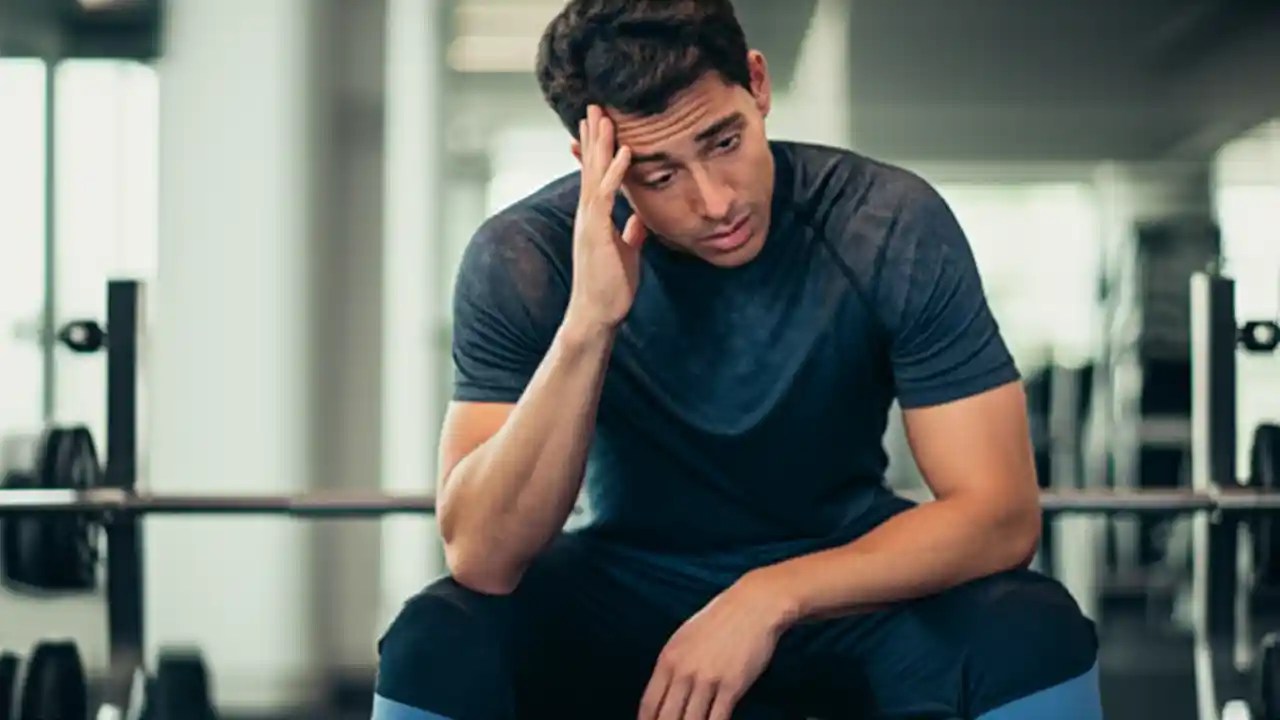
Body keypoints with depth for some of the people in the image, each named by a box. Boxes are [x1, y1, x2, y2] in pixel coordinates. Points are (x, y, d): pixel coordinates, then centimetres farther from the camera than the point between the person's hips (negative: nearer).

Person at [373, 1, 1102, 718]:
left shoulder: (892, 227, -22)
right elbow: (482, 558, -28)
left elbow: (1001, 512, -22)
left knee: (1032, 633, -29)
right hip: (621, 588, 0)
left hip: (846, 574, 0)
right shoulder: (523, 260, -21)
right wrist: (587, 324, -40)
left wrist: (771, 598, -34)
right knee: (435, 644, -29)